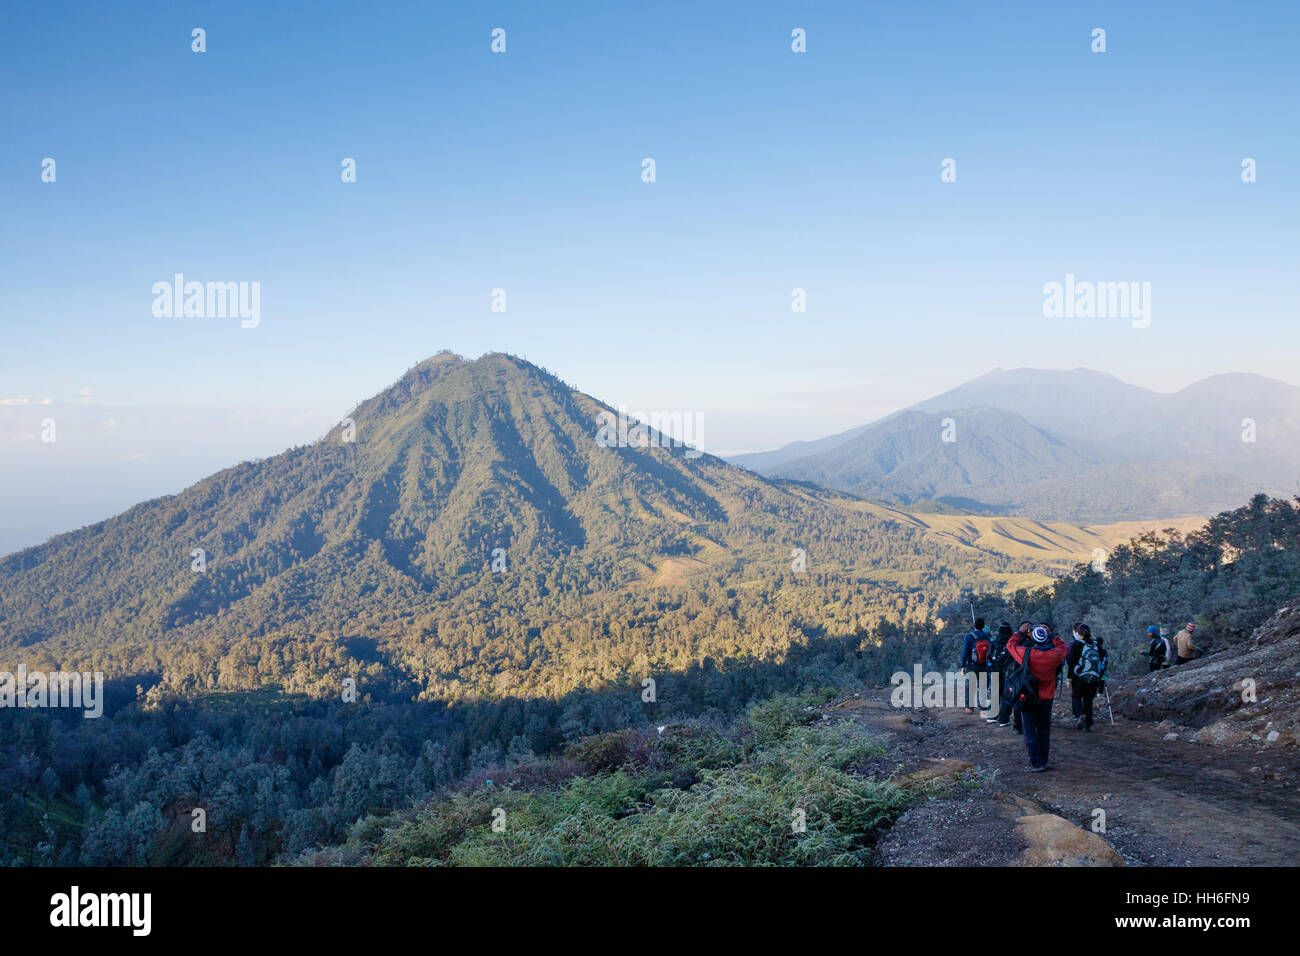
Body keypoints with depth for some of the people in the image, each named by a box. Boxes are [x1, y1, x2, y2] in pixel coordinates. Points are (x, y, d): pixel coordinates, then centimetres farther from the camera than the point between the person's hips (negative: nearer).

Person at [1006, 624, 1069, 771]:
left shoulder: (1026, 653, -18)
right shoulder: (1053, 655, -11)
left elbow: (1010, 644, 1)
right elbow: (1064, 648, 11)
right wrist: (1051, 635, 14)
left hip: (1028, 698, -3)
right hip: (1046, 698, 3)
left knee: (1030, 731, 4)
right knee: (1044, 731, 16)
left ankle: (1036, 763, 2)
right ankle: (1044, 762, 23)